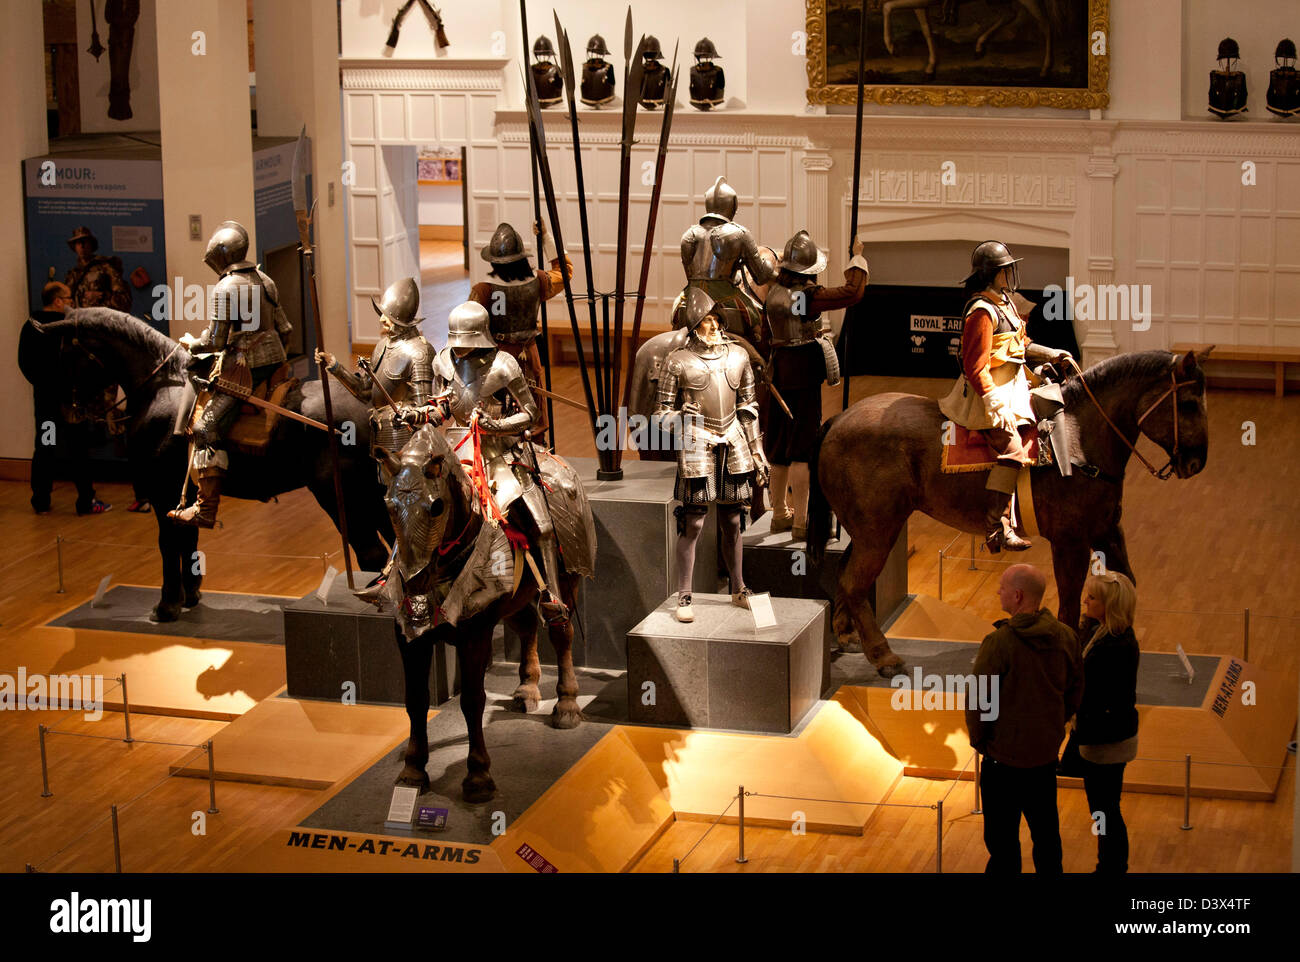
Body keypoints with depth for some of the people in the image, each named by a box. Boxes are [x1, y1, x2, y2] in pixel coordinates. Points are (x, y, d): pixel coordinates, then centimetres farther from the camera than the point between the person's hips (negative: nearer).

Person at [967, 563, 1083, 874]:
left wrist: (978, 740, 1)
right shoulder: (1065, 637, -3)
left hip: (1004, 758, -6)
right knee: (1046, 833, 20)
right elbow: (1075, 693, 8)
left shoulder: (999, 642, -22)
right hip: (1047, 754, 6)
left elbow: (978, 700, -16)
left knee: (1002, 839, 6)